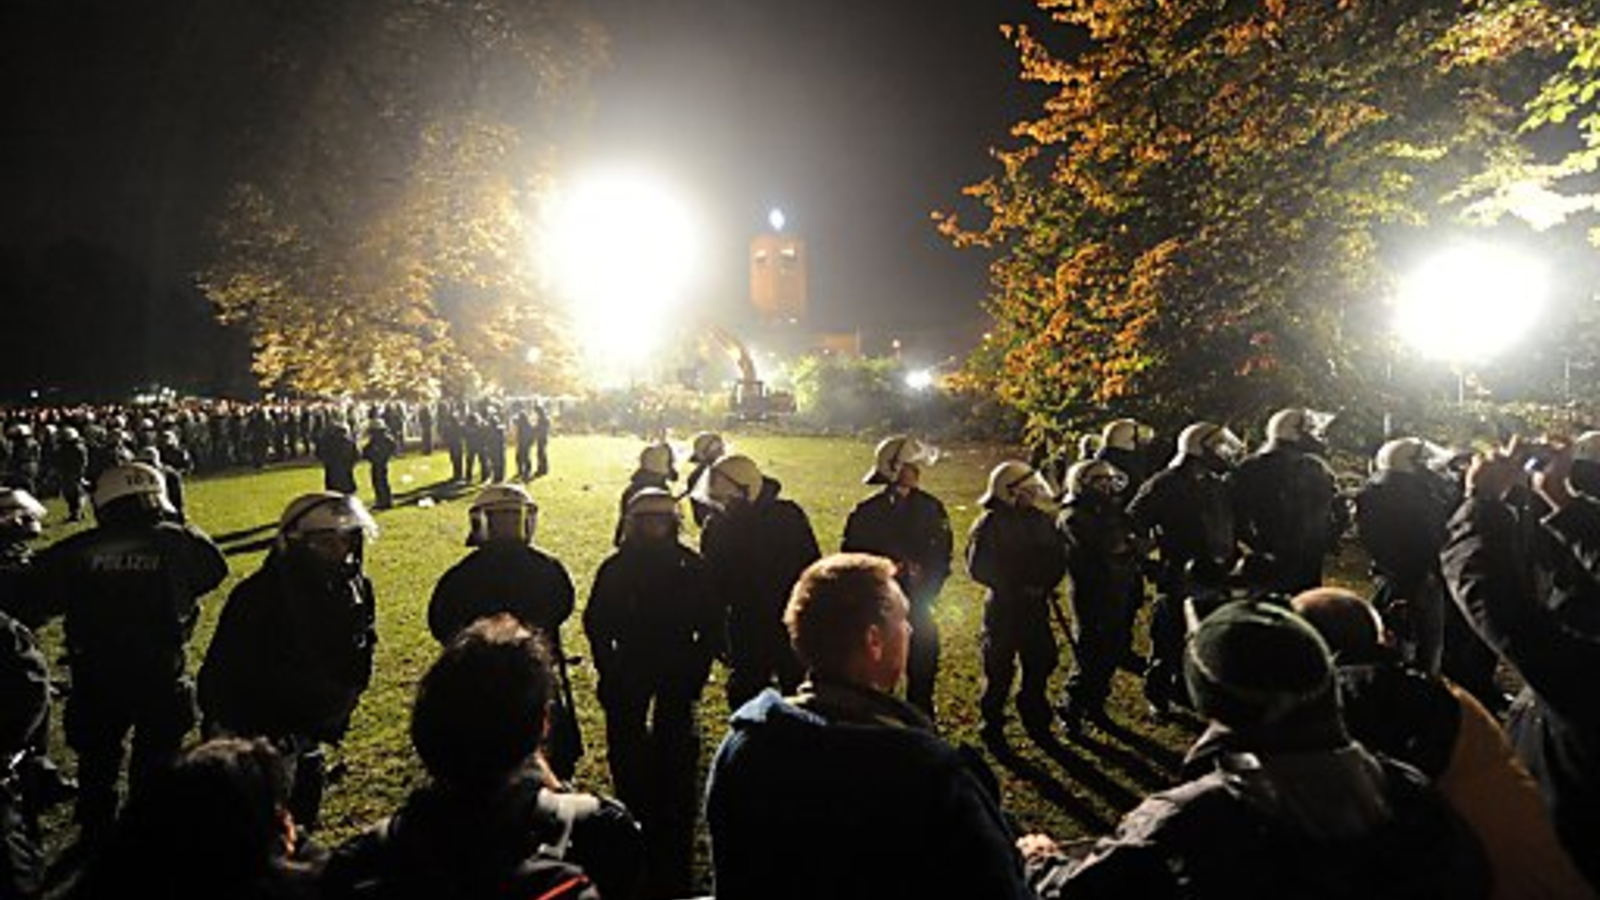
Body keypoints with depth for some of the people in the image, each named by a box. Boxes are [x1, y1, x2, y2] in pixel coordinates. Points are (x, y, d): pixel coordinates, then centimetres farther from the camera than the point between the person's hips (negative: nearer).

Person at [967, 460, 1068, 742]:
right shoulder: (990, 524, -11)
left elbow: (1058, 559, 11)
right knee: (999, 668, 2)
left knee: (1040, 662, 12)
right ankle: (992, 726, 17)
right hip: (1003, 606, -5)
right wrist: (1017, 586, -18)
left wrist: (1046, 585, -8)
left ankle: (1036, 721, 30)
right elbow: (978, 567, -16)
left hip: (1035, 605, 5)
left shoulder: (1041, 520, 5)